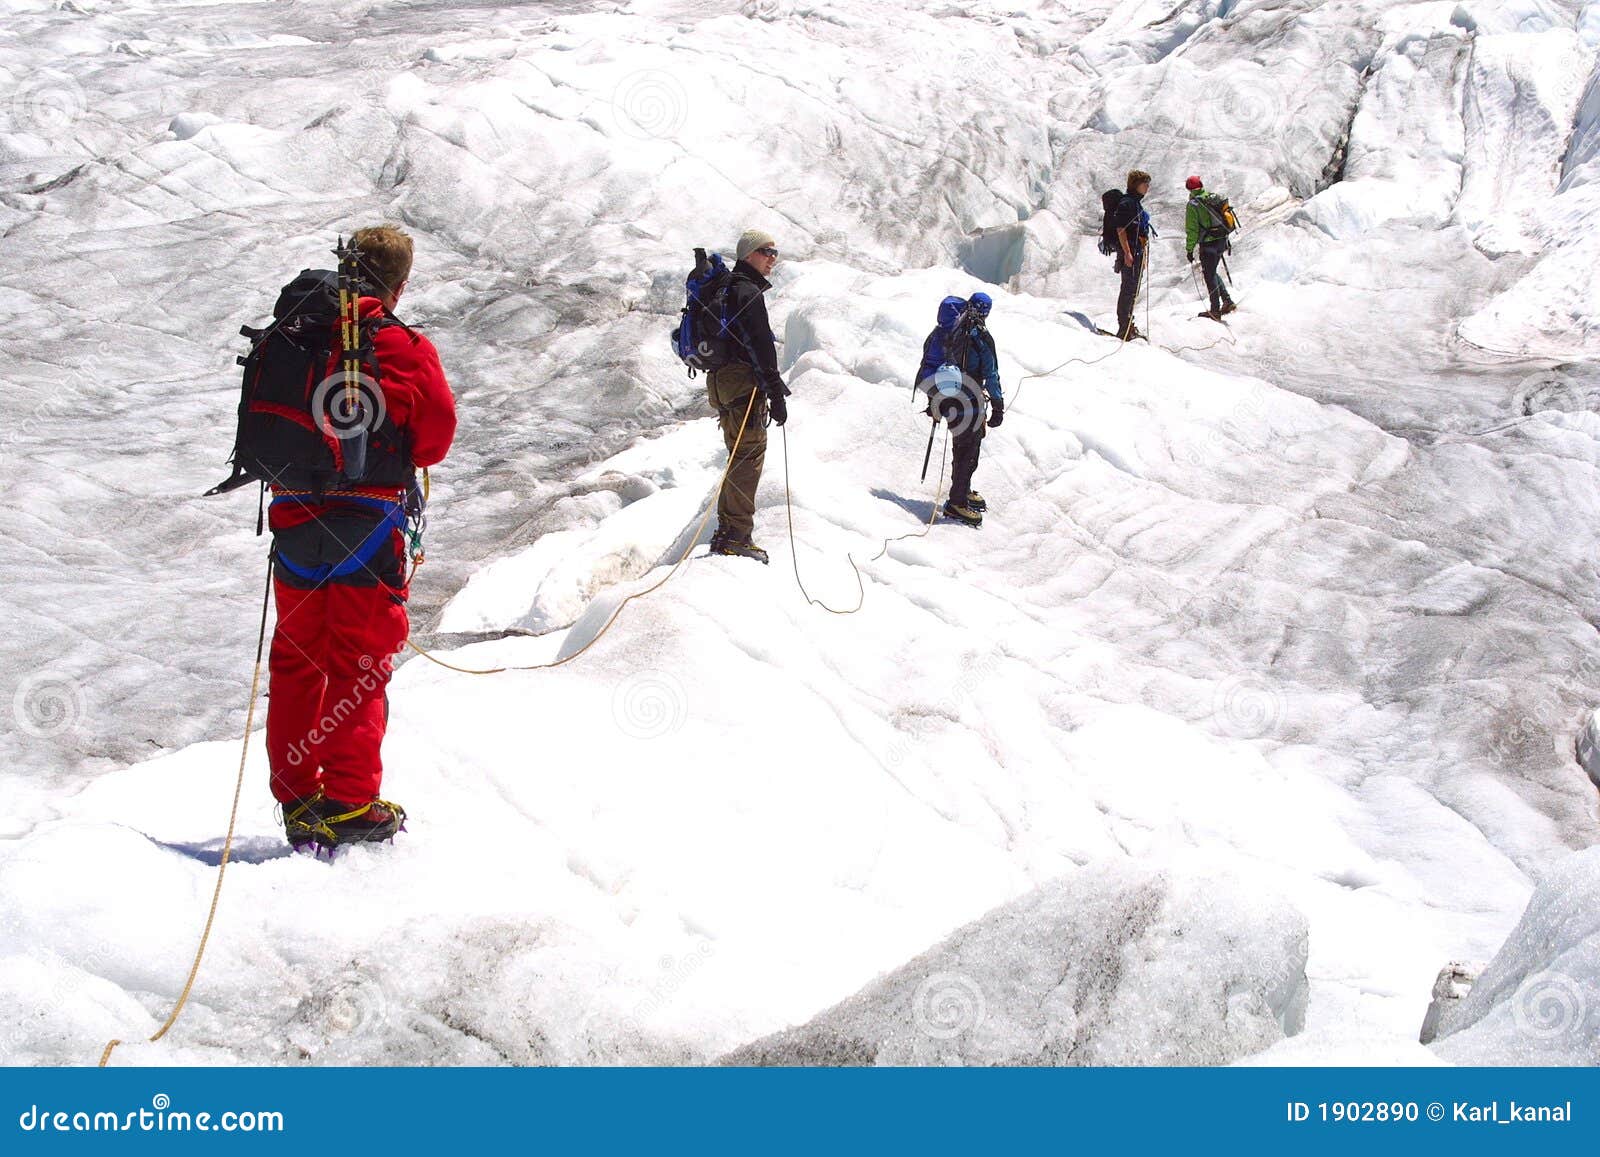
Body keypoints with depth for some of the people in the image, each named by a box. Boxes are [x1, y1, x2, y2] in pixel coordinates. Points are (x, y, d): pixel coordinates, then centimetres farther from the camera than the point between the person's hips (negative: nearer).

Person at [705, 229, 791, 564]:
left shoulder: (731, 289, 22)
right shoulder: (748, 292, -11)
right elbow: (760, 345, -18)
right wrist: (776, 394, -19)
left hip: (724, 381, 11)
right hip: (744, 383, -11)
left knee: (741, 458, 17)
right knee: (749, 457, -10)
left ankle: (726, 533, 20)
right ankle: (736, 537, -13)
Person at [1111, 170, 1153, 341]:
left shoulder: (1136, 202, 17)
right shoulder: (1127, 203, -13)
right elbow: (1121, 229, -18)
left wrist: (1143, 254, 25)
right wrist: (1127, 253, -23)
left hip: (1138, 252, 10)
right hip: (1129, 252, -10)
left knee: (1133, 290, 13)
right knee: (1129, 289, -9)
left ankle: (1128, 326, 20)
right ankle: (1124, 328, -7)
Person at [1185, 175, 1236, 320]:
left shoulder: (1193, 204, -12)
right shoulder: (1214, 198, 9)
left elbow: (1192, 229, -13)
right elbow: (1225, 219, 15)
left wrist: (1189, 249, -7)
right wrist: (1226, 241, 23)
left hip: (1208, 244, -7)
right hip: (1222, 241, 7)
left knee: (1210, 275, 2)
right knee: (1212, 273, 21)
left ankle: (1215, 310, 4)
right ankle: (1227, 301, 14)